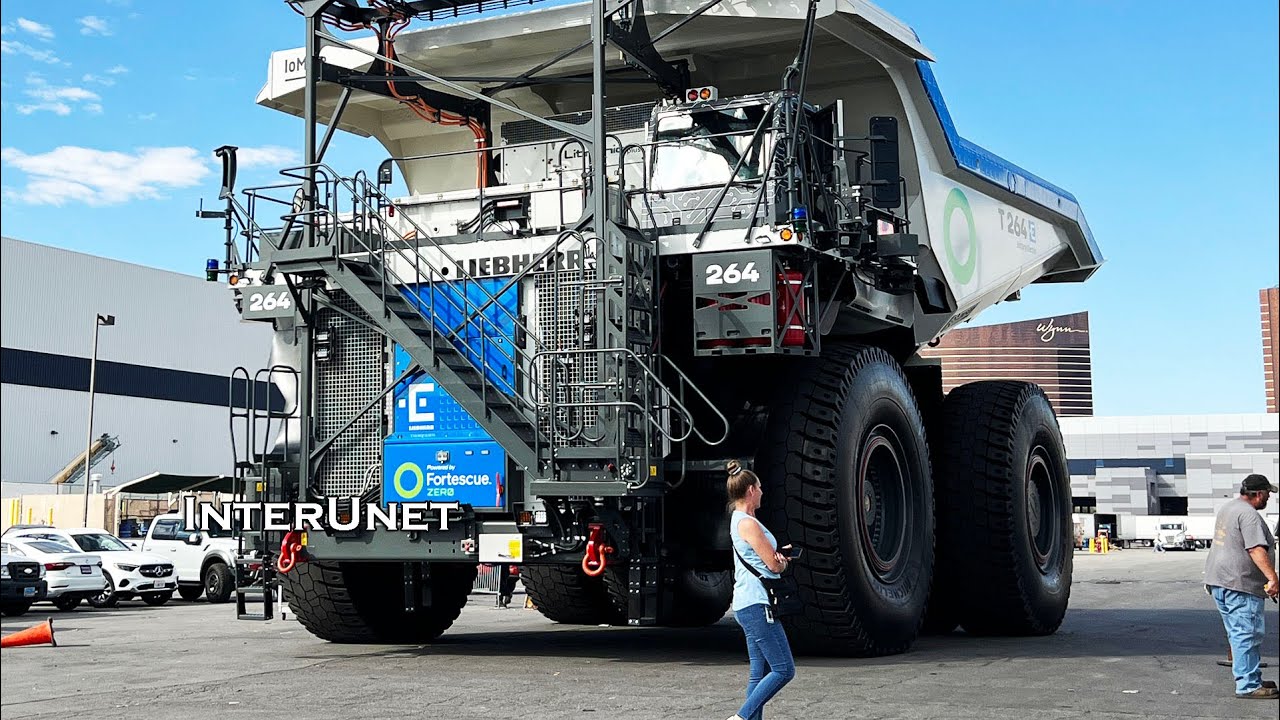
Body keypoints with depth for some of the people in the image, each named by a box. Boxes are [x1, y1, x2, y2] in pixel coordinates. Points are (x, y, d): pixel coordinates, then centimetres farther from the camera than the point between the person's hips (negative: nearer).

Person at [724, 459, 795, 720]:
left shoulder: (740, 521, 17)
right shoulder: (748, 524, -14)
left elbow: (768, 557, 23)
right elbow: (774, 565, -14)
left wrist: (778, 554, -1)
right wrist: (782, 558, 9)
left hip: (748, 606, 10)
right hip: (756, 605, -10)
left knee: (760, 673, 10)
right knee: (784, 669, -8)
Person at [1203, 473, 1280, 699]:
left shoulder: (1227, 508, 18)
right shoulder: (1249, 514, -15)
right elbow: (1257, 549, -25)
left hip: (1218, 581, 10)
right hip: (1240, 583, -10)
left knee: (1239, 635, 15)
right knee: (1247, 635, -8)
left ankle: (1251, 679, 22)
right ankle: (1248, 685, -7)